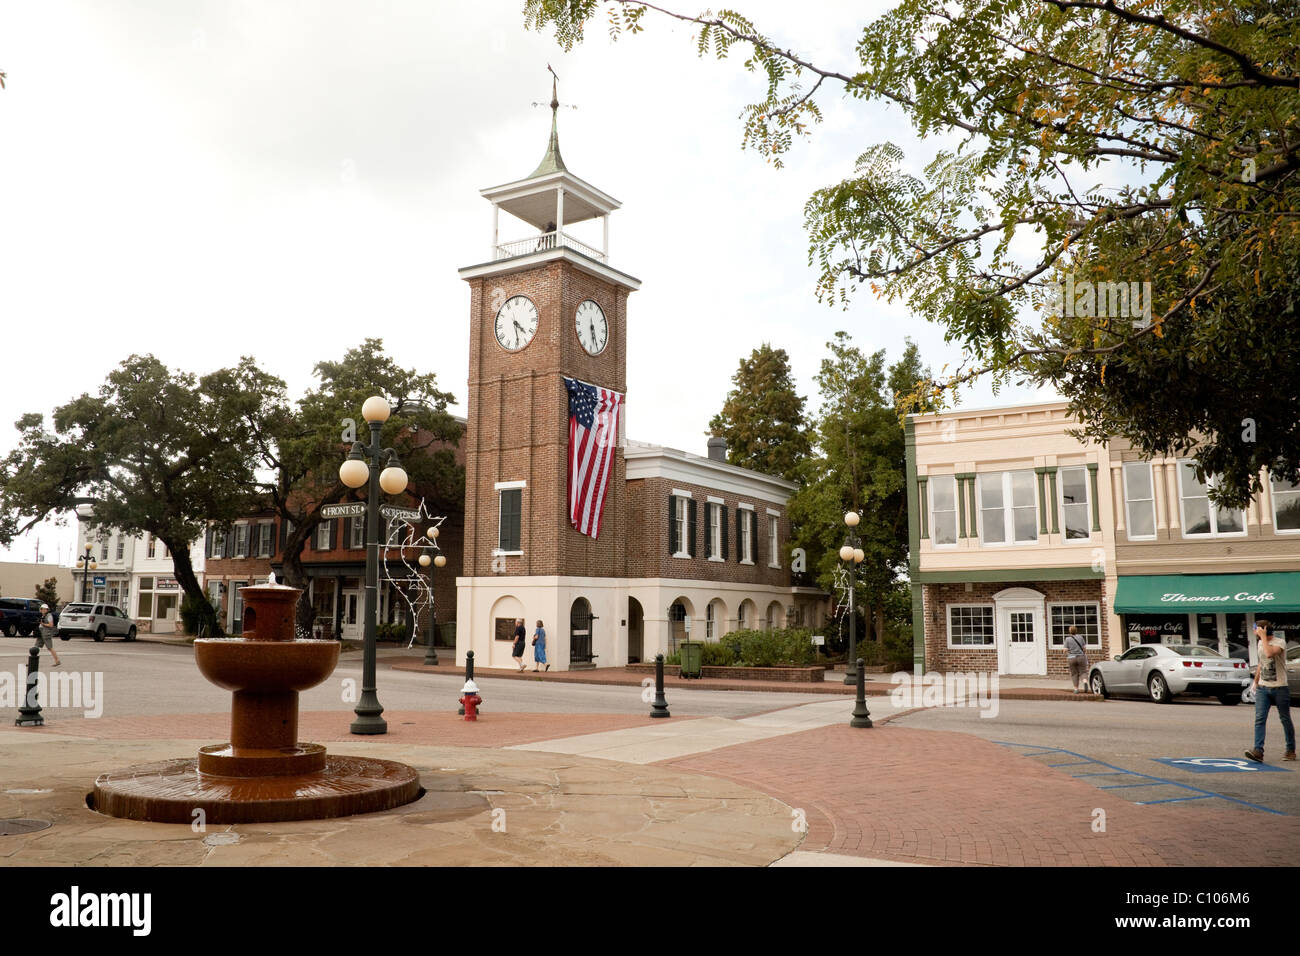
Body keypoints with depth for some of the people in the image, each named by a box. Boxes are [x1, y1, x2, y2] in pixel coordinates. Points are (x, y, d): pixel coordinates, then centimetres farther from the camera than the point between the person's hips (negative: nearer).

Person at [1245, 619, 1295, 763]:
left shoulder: (1280, 642, -12)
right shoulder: (1261, 643, 11)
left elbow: (1269, 654, -33)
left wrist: (1264, 636, -25)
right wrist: (1256, 681, 30)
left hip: (1279, 688, -5)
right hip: (1262, 688, 5)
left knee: (1285, 720, 8)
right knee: (1259, 719, -9)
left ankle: (1291, 750, 24)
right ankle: (1258, 751, -17)